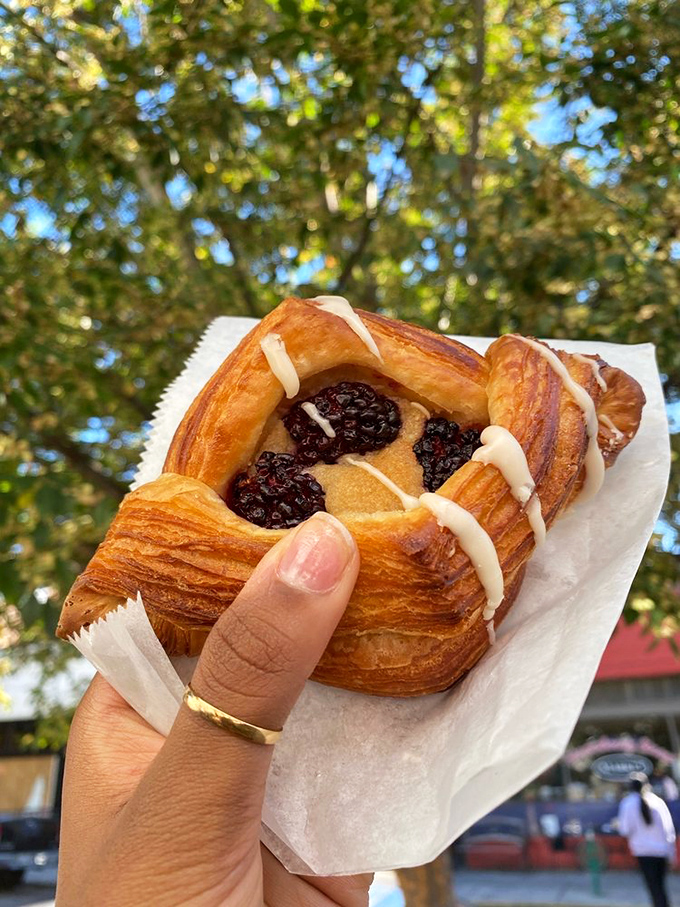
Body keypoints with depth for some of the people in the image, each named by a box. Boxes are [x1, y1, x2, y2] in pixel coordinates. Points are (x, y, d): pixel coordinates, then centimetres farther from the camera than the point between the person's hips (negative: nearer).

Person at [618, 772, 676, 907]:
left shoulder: (628, 803, -7)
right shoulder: (658, 801, -1)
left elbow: (625, 830, -8)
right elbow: (670, 829, 1)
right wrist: (671, 851, 9)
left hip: (643, 850, -3)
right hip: (662, 849, 3)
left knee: (654, 887, 1)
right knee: (660, 885, 18)